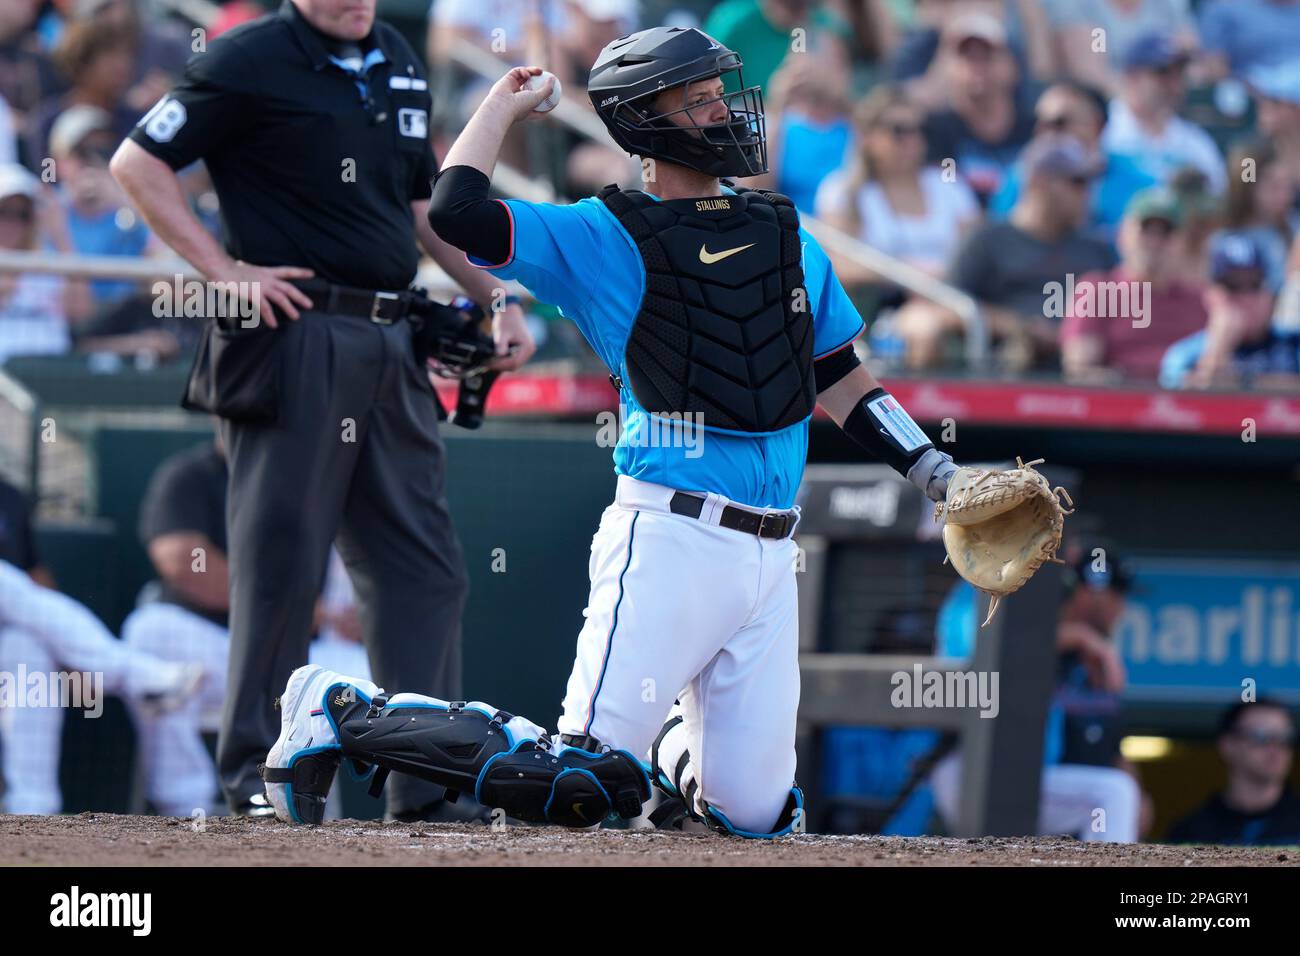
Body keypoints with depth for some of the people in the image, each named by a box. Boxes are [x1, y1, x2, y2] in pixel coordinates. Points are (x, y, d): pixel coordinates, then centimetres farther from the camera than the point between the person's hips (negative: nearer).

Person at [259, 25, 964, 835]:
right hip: (671, 537, -5)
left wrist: (935, 471, 16)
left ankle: (673, 742, 36)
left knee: (756, 815, 2)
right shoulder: (604, 236, 0)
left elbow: (840, 381, 24)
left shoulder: (788, 236, 18)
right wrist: (506, 103, 1)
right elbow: (458, 213, -13)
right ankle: (341, 714, 6)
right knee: (582, 784, -12)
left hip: (770, 555, 5)